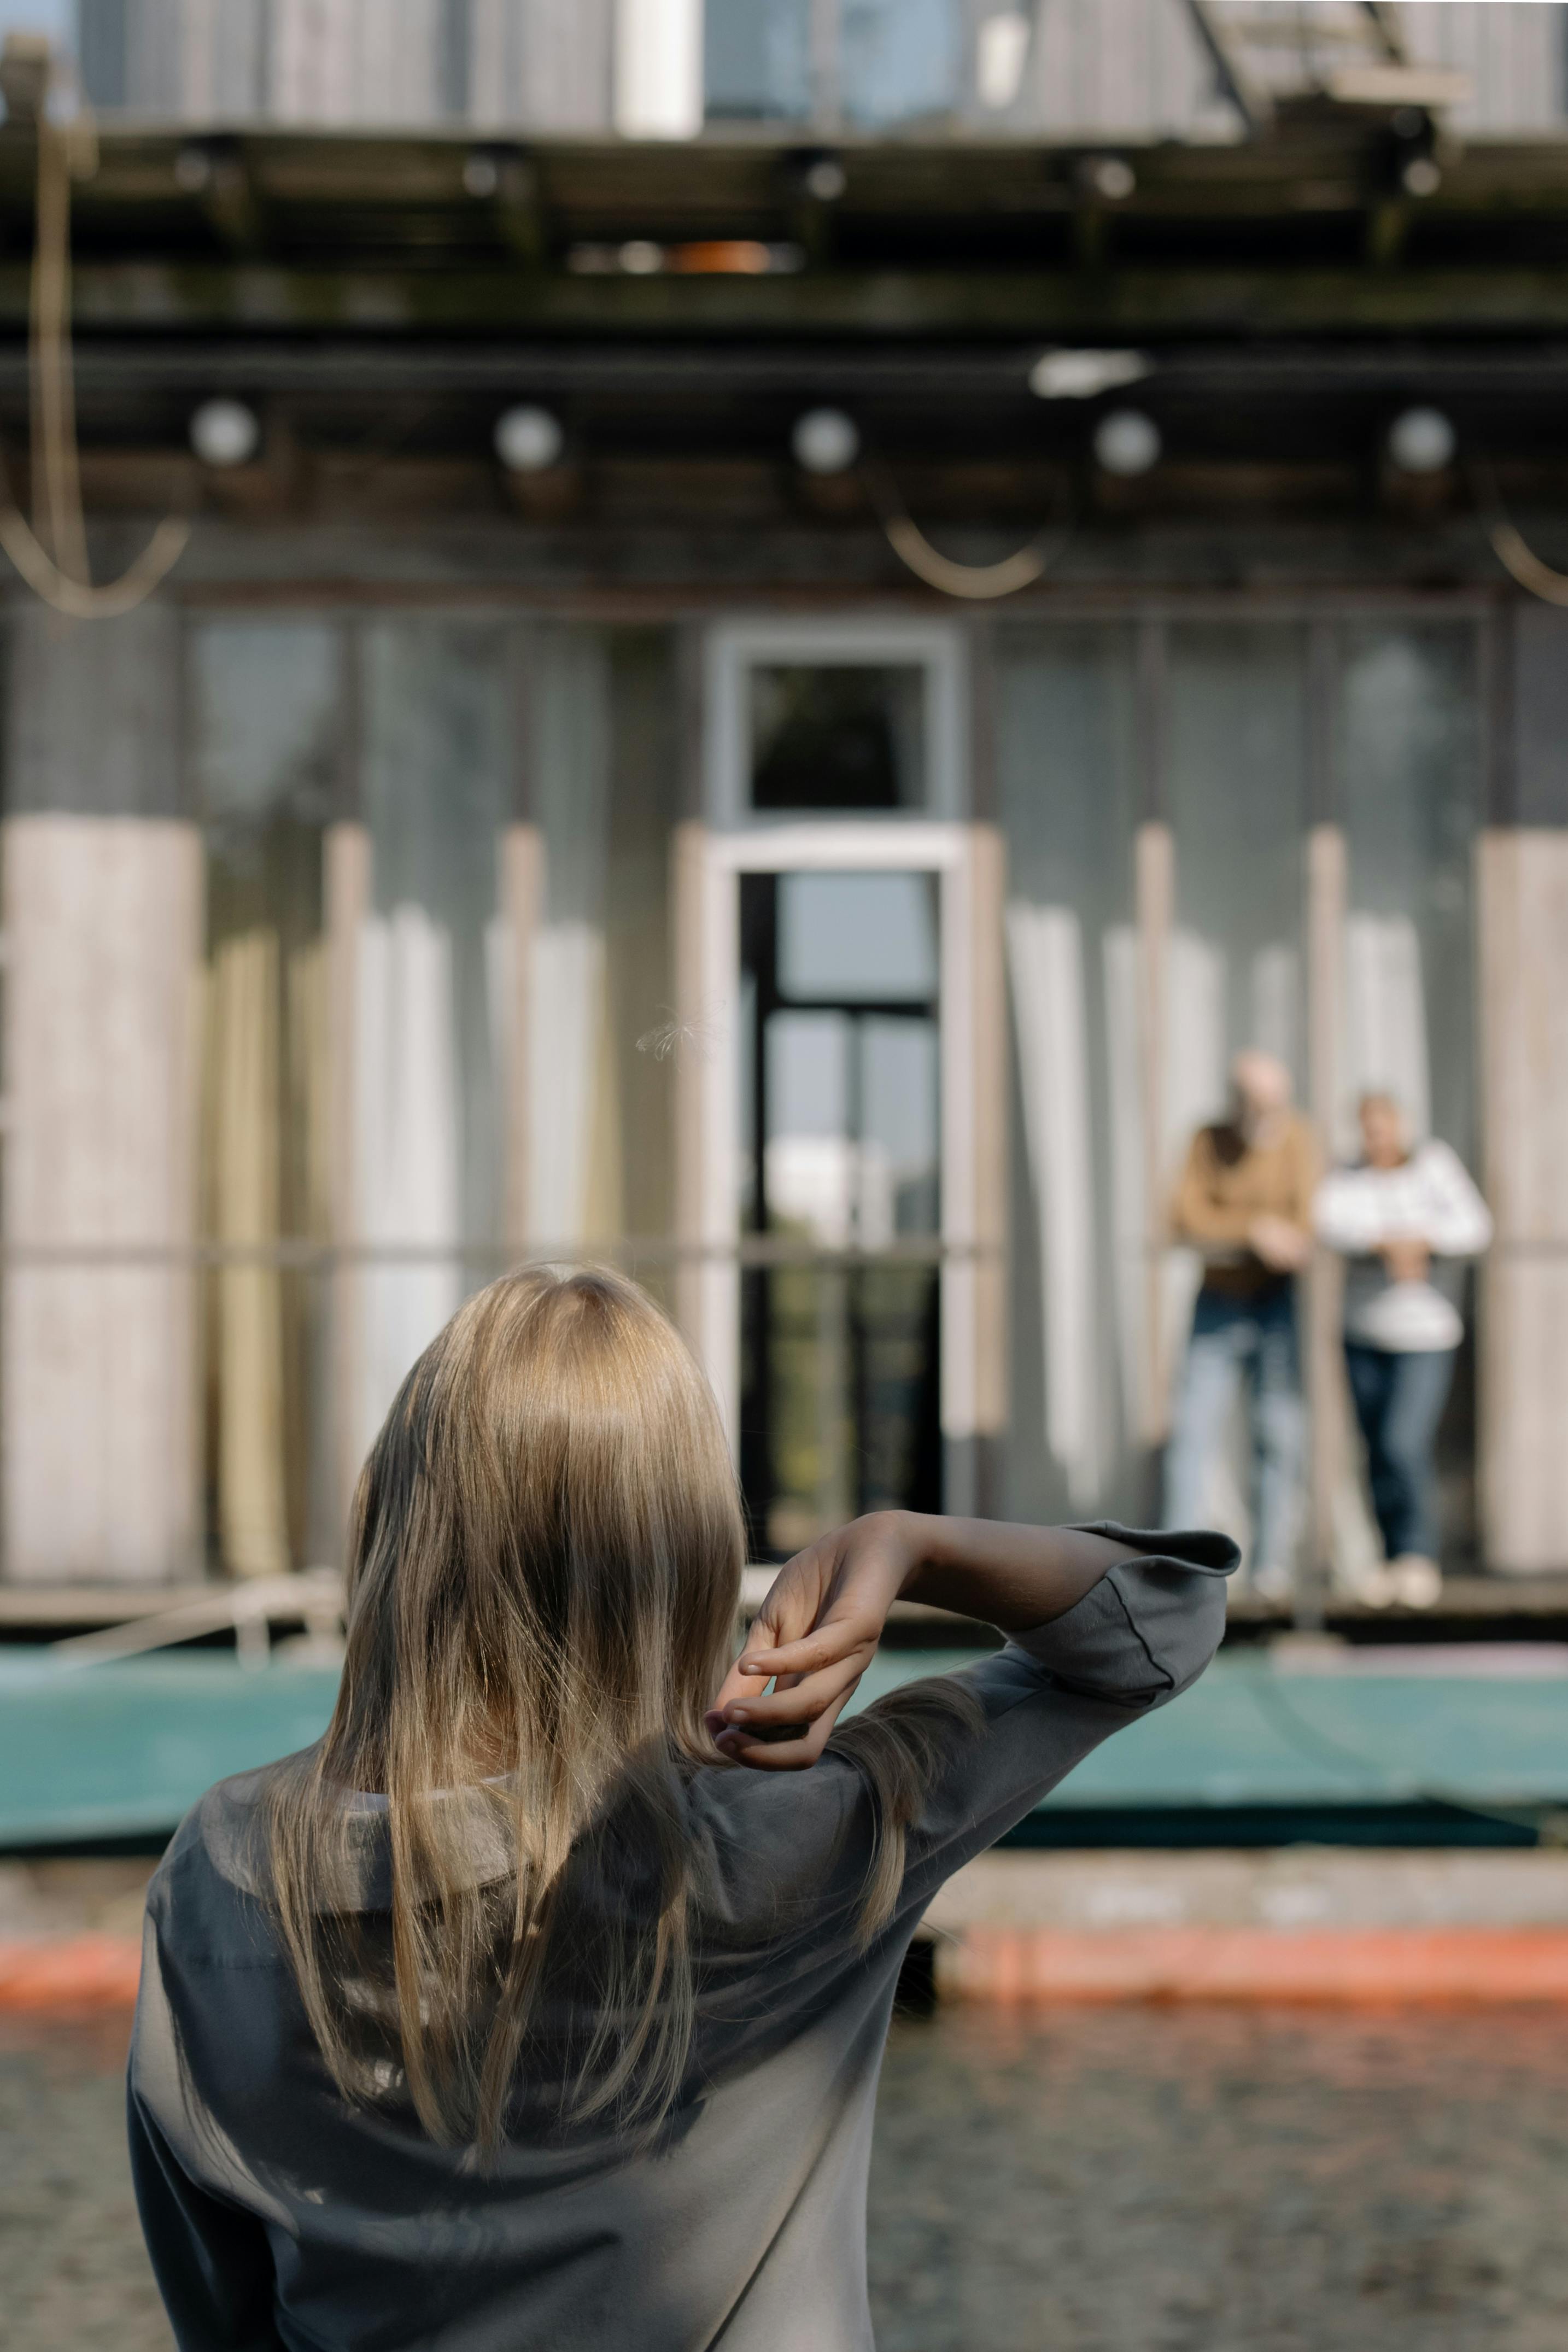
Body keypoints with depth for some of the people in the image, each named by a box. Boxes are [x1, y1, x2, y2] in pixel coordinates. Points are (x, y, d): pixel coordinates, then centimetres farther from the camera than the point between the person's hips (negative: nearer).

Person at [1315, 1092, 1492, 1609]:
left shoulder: (1435, 1164, -2)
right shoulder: (1346, 1180, 0)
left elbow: (1474, 1227, -10)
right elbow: (1330, 1222, -20)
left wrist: (1423, 1239, -27)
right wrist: (1385, 1243, -35)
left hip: (1425, 1334, -3)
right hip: (1364, 1337, 3)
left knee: (1405, 1444, -16)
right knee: (1379, 1451, 7)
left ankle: (1420, 1557, -5)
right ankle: (1396, 1563, 18)